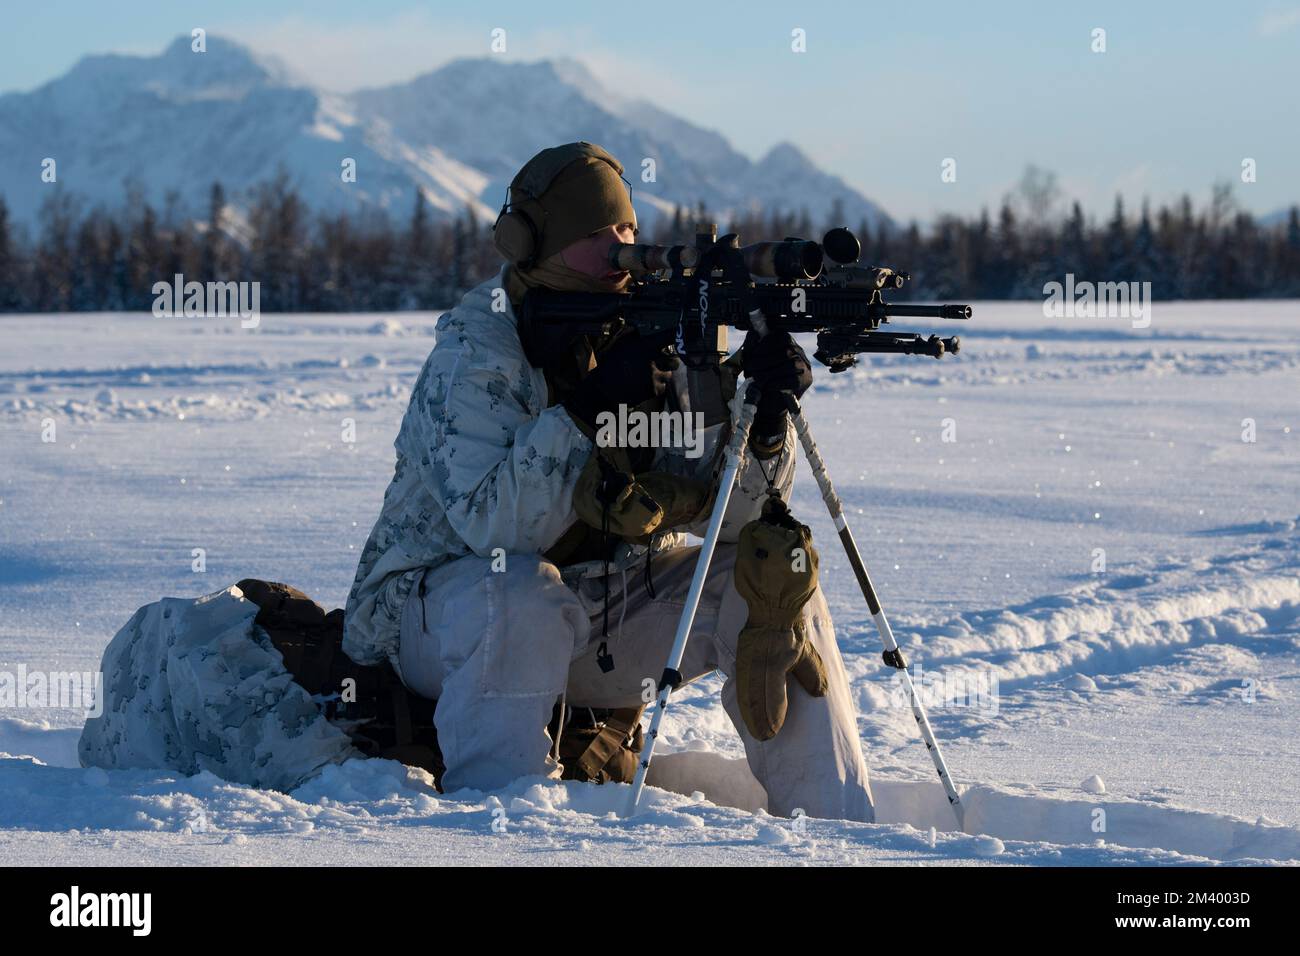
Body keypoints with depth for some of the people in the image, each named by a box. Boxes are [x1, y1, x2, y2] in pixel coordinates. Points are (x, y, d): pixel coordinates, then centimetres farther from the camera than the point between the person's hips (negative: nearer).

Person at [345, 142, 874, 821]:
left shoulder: (651, 330, -3)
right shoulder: (473, 352, -18)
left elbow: (723, 502, -10)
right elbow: (489, 522, -33)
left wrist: (764, 418, -29)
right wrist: (589, 411, -37)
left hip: (610, 609, 6)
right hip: (438, 606, -5)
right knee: (523, 594, -38)